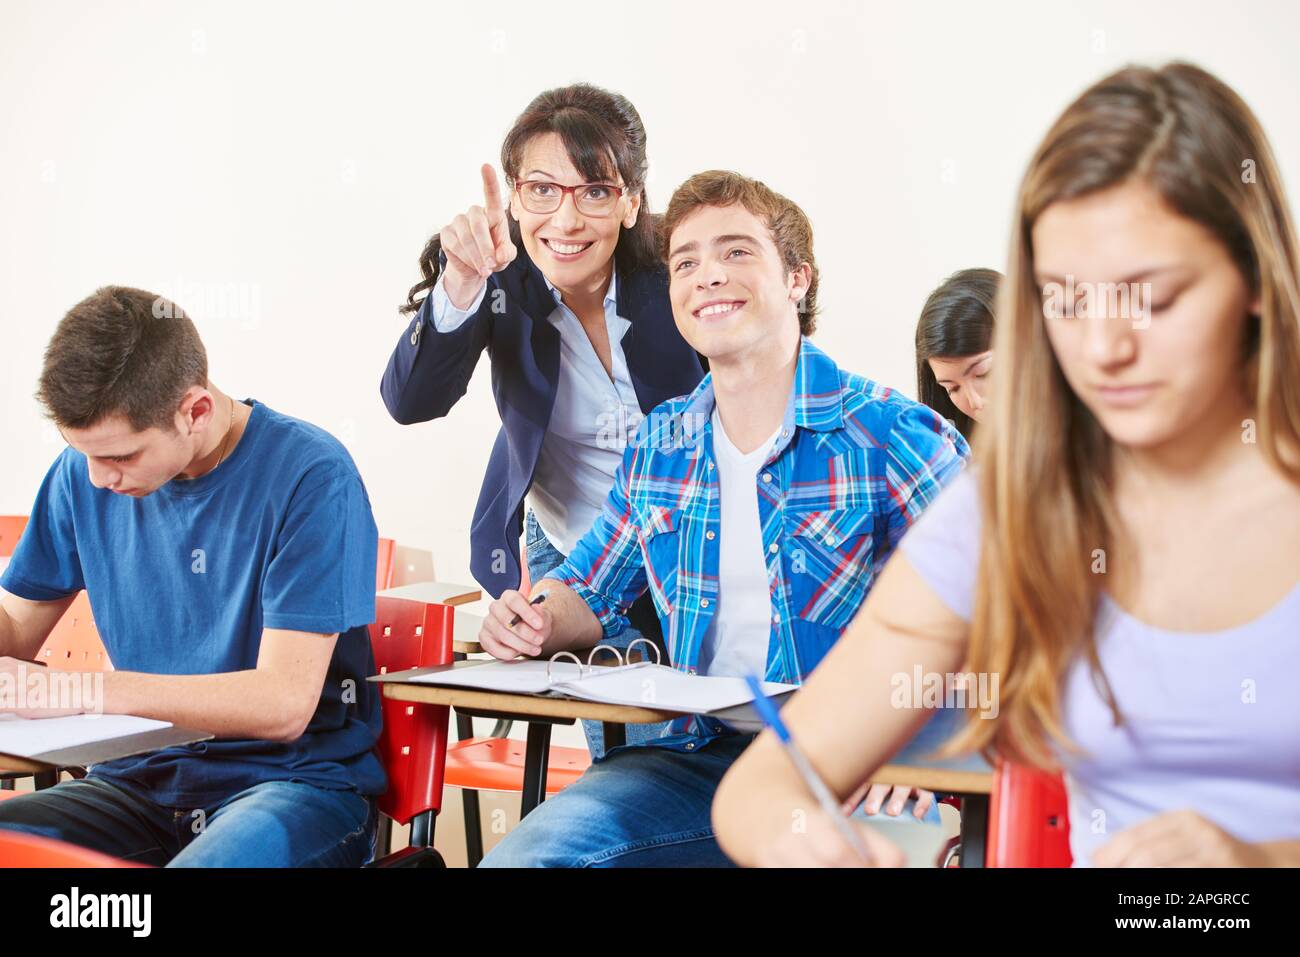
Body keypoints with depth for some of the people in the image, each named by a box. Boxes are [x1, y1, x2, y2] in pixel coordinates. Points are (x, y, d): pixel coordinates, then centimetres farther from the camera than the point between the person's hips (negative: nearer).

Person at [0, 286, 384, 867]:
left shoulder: (310, 475, -14)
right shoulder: (83, 473, 4)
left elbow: (283, 701, -19)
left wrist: (75, 691, -23)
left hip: (294, 780, -5)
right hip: (143, 780, 6)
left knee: (209, 863, -38)